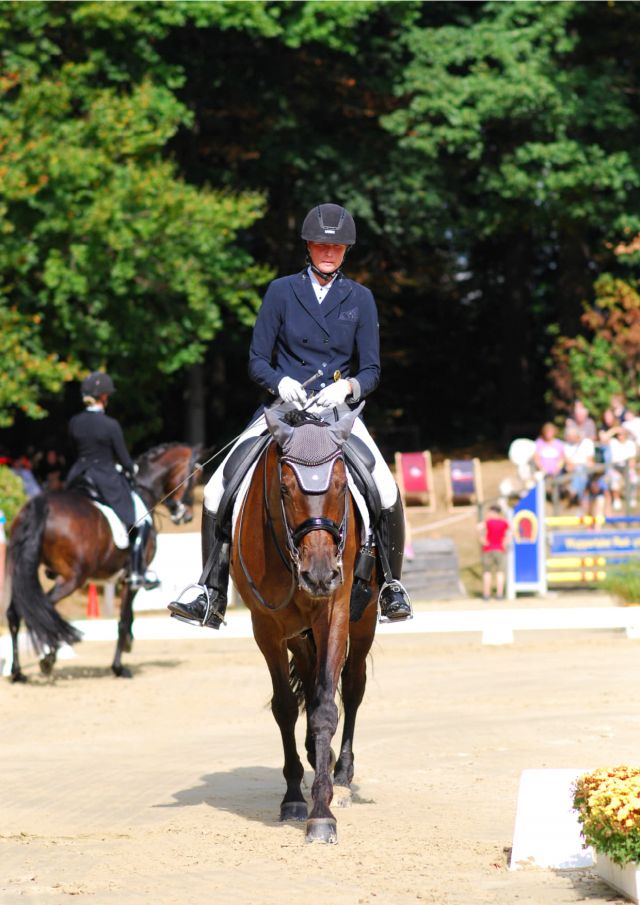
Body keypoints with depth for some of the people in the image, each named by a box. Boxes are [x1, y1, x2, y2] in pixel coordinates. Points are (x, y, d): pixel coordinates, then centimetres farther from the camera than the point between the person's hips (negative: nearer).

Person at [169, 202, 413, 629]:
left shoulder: (360, 298, 6)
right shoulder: (282, 291, 3)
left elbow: (372, 370, 4)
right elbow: (257, 361, 3)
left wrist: (347, 387, -18)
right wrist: (280, 382, -19)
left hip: (340, 409, 0)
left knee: (388, 495, -23)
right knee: (218, 490, -15)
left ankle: (392, 587, -2)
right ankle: (212, 597, -6)